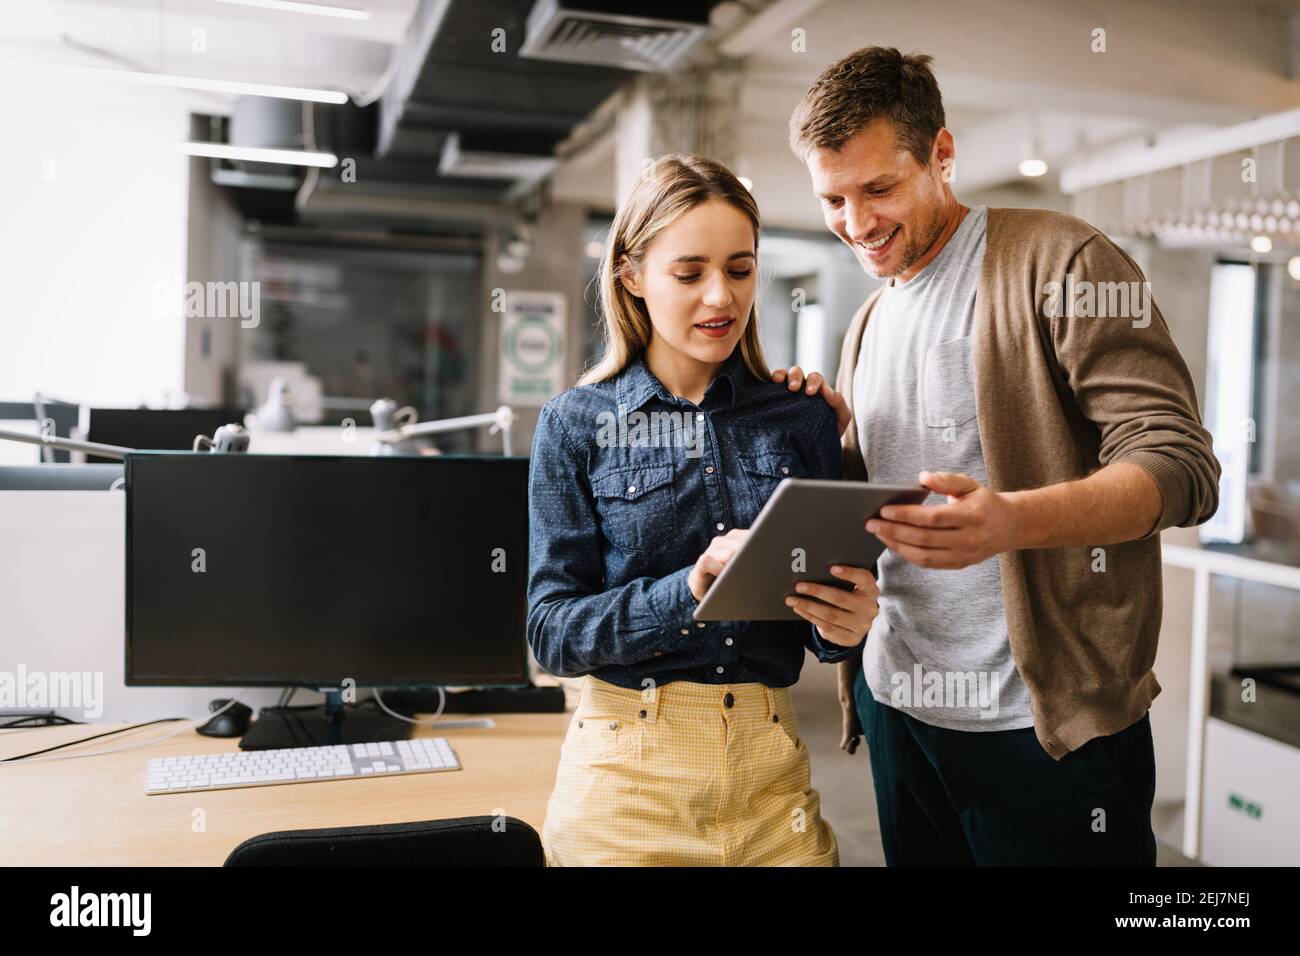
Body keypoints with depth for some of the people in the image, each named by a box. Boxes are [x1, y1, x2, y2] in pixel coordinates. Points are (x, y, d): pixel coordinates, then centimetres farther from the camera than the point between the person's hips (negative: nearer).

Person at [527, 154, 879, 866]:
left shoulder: (804, 421, 3)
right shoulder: (576, 424, -3)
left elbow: (824, 615, 8)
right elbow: (553, 630, -7)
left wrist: (844, 626, -15)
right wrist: (689, 590, -23)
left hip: (770, 762, 2)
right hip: (628, 769, -2)